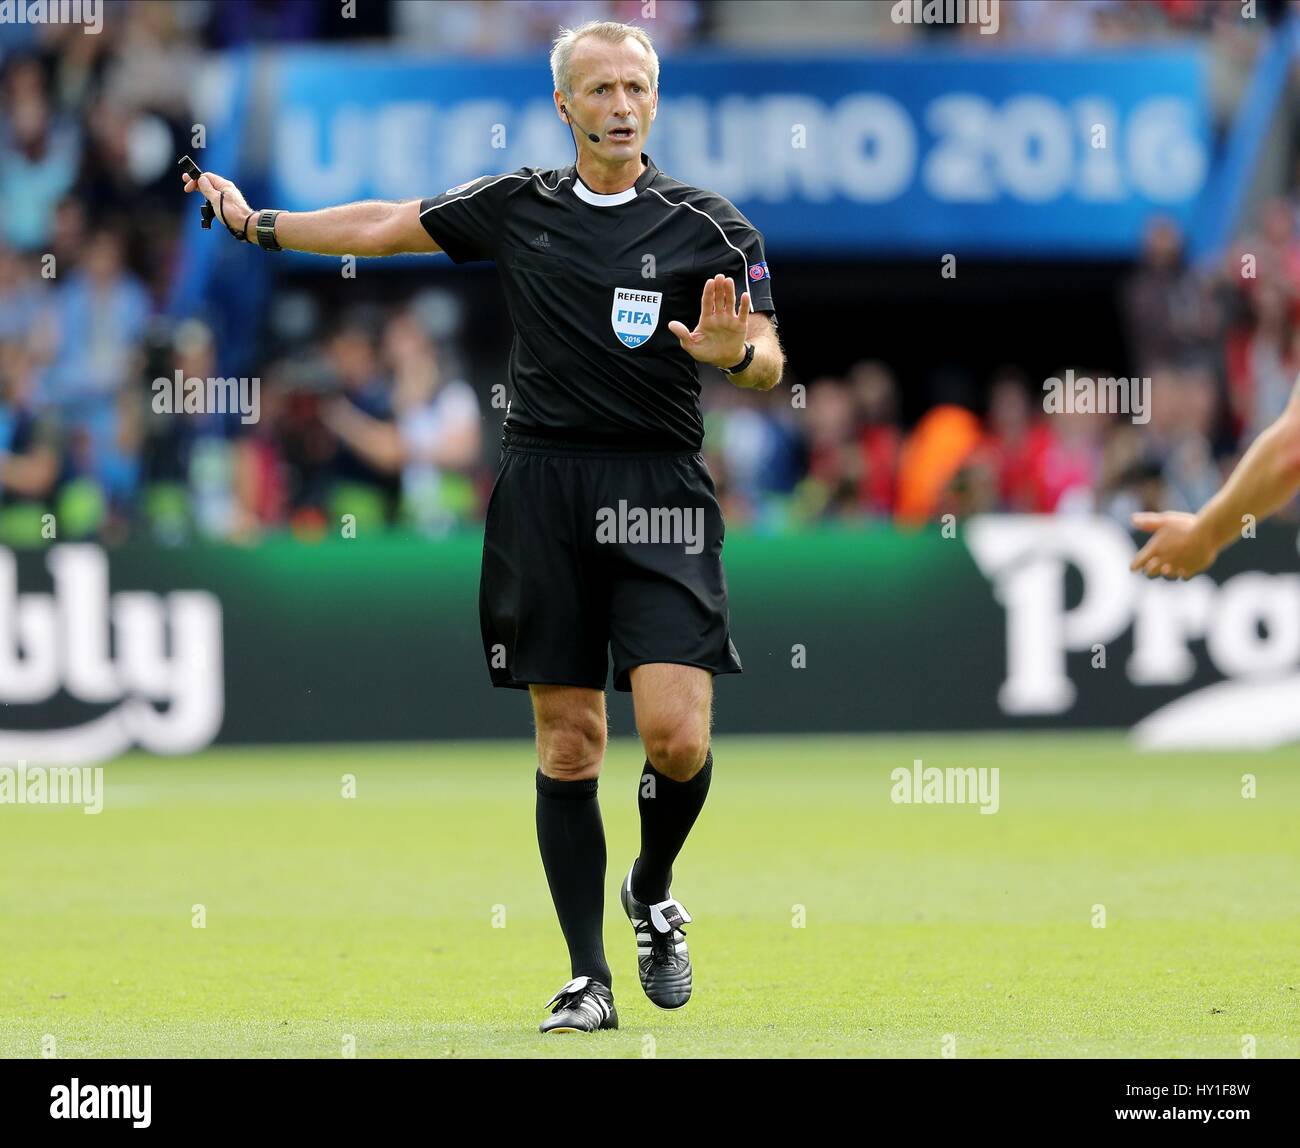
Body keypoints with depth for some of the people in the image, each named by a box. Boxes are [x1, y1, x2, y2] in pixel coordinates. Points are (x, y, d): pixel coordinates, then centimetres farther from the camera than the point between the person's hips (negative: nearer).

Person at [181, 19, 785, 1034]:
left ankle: (652, 895, 16)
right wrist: (260, 223, 25)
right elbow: (388, 227, 22)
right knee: (568, 743, 1)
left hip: (658, 493, -2)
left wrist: (734, 351, -20)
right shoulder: (515, 208, 9)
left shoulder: (712, 226, 2)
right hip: (543, 488, 2)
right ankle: (587, 980, 7)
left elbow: (769, 365, 2)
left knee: (677, 735, -14)